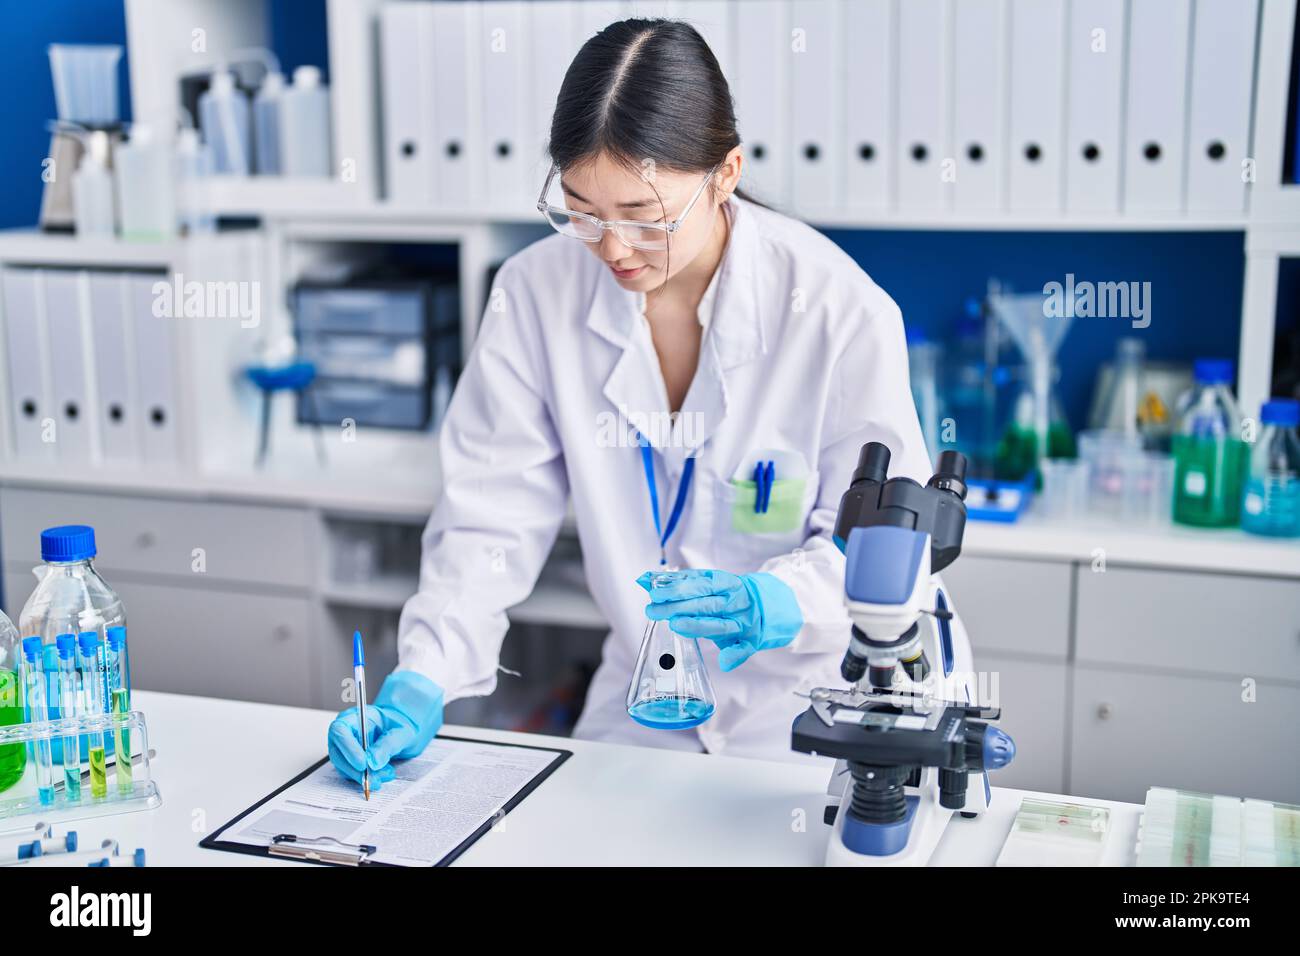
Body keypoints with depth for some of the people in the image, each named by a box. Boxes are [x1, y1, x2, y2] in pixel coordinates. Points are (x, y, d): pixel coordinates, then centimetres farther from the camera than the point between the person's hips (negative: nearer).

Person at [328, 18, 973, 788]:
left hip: (826, 708, -2)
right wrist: (422, 688, -17)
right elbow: (494, 514, -5)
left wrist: (778, 603, -33)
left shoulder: (841, 310, -17)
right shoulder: (536, 292, -8)